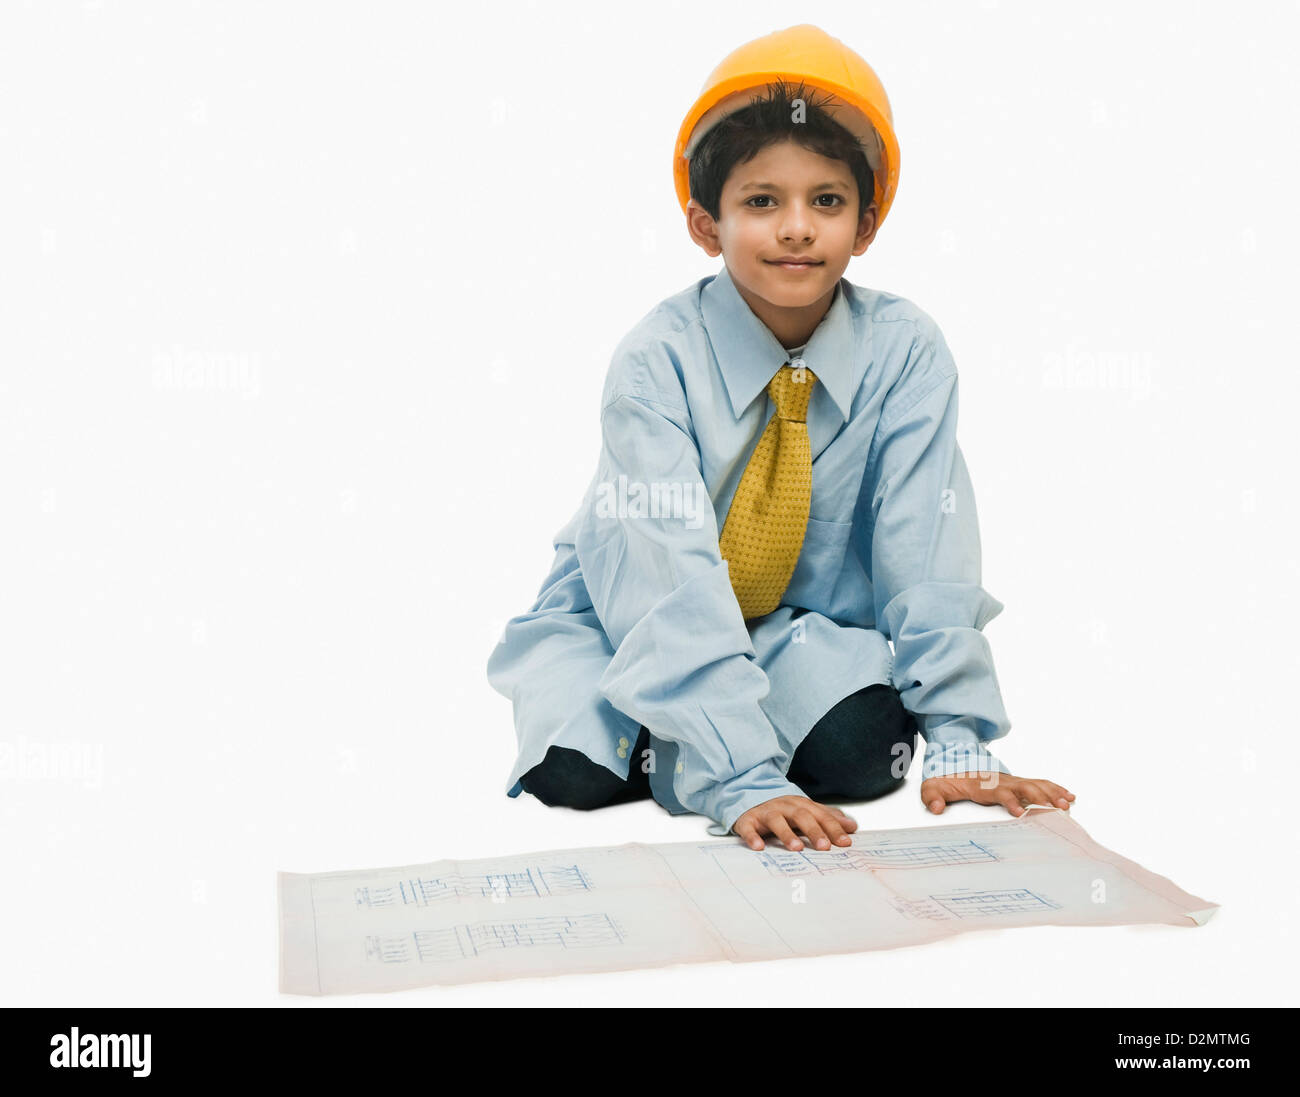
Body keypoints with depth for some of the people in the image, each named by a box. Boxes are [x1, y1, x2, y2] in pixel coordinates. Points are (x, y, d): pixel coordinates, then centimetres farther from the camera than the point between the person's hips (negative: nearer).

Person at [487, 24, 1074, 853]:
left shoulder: (906, 351, -15)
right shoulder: (656, 360, -23)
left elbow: (926, 552, -17)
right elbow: (668, 582, -32)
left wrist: (960, 743, -24)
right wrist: (743, 780, -40)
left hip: (807, 622, 2)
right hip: (630, 620, -1)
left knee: (863, 751, -27)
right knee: (575, 774, -27)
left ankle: (667, 752, 1)